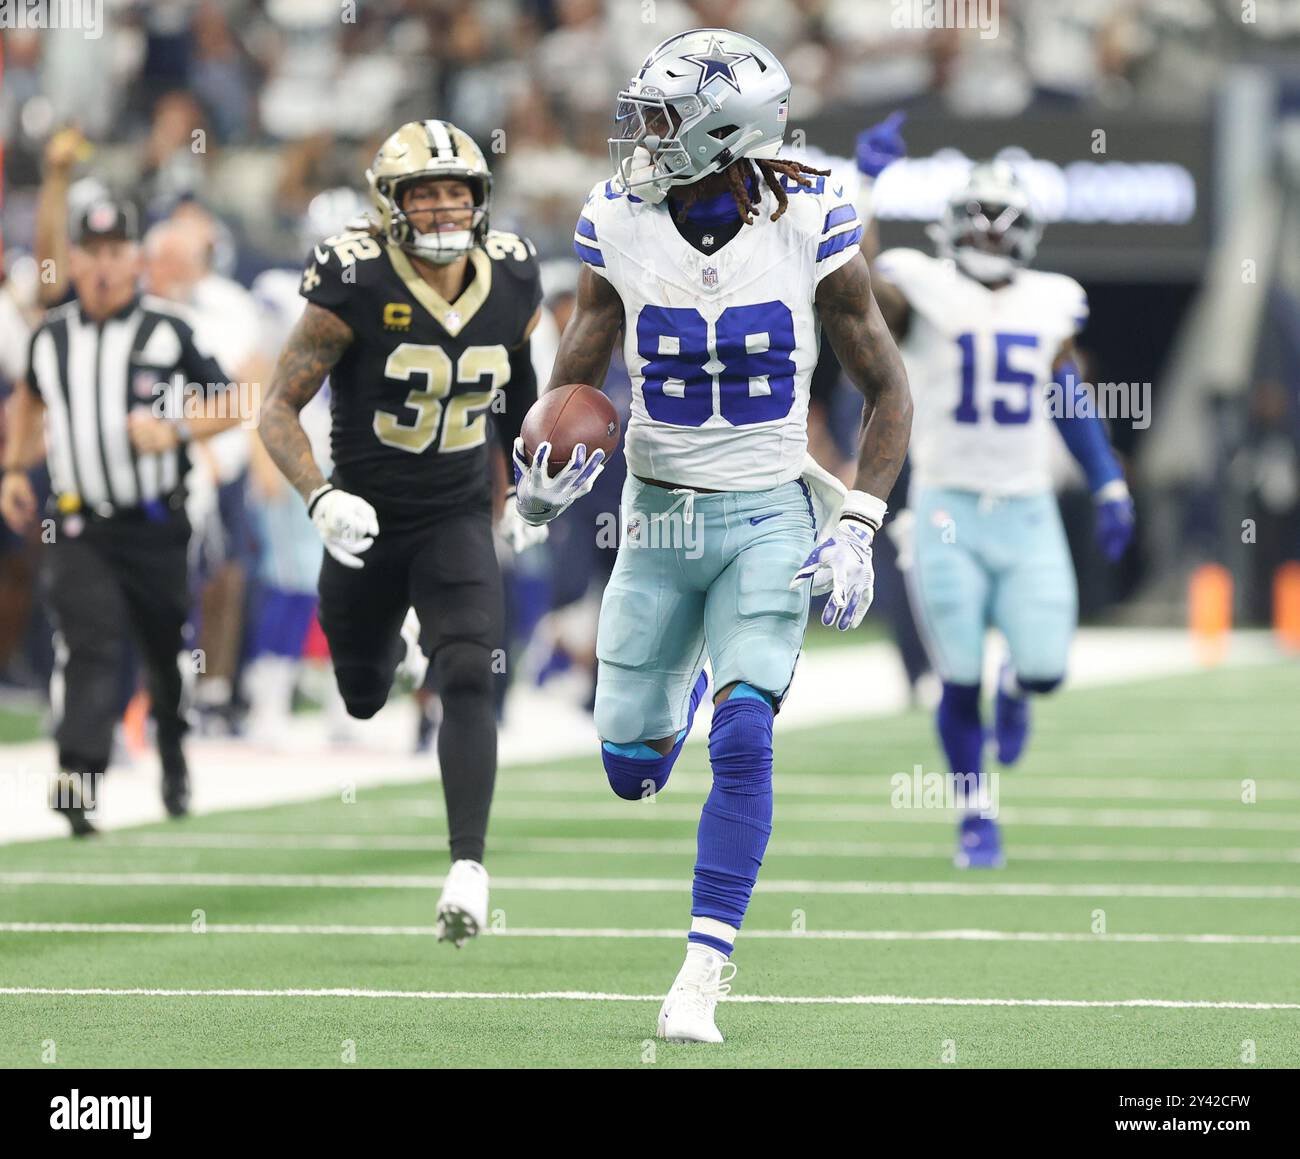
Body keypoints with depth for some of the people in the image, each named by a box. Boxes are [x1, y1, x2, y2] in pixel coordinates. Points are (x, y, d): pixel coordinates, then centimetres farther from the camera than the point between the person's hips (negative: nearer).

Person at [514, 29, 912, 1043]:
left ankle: (705, 969, -12)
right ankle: (693, 674, 46)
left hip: (770, 521, -3)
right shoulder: (621, 226, -8)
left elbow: (887, 391, -2)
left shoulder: (809, 226, -13)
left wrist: (856, 529, -11)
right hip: (659, 519, 3)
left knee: (743, 738, -20)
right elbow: (575, 380, 3)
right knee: (630, 766, 10)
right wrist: (548, 471, -19)